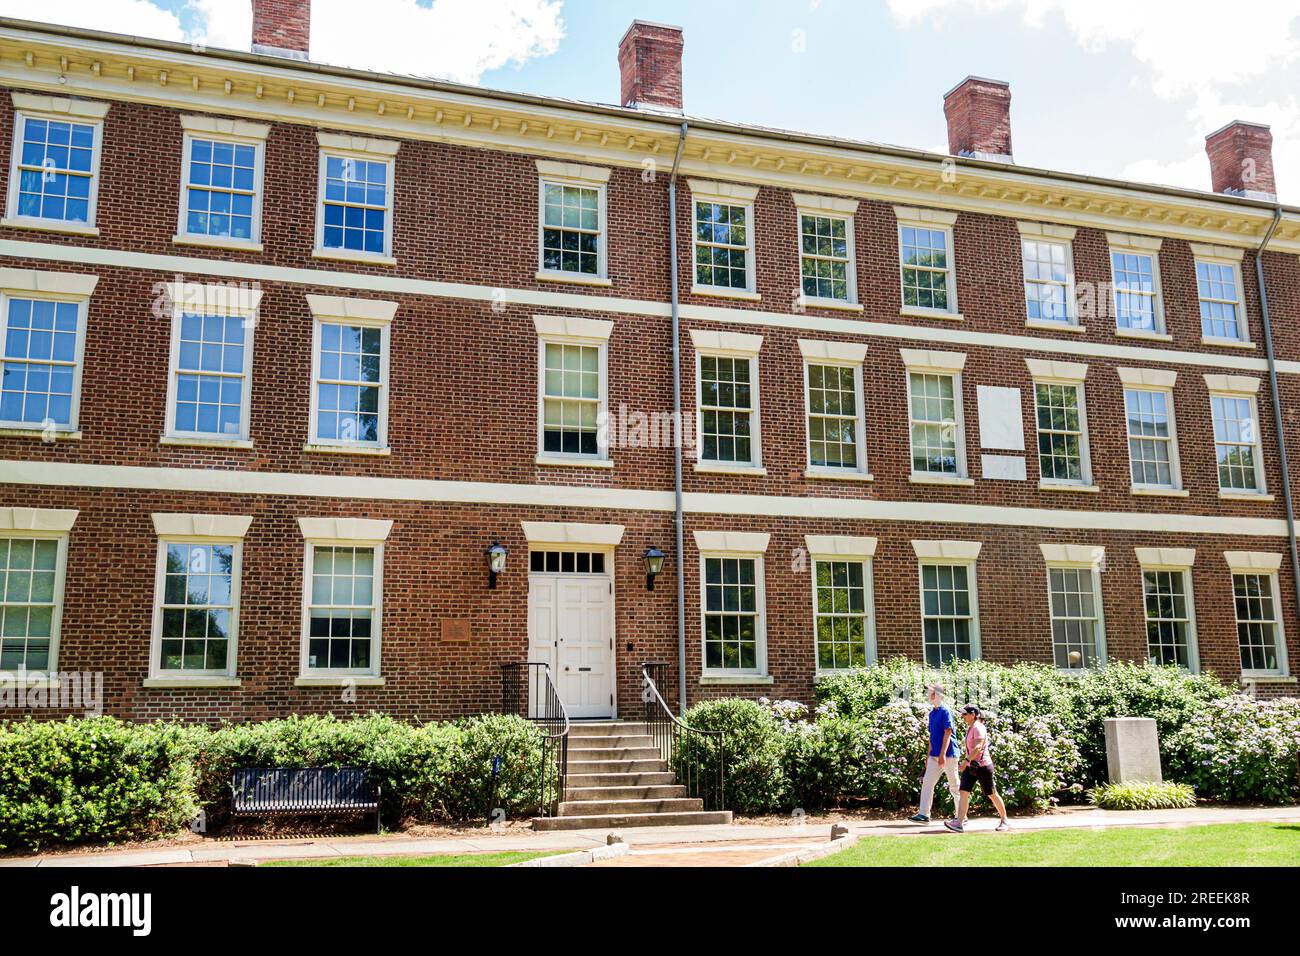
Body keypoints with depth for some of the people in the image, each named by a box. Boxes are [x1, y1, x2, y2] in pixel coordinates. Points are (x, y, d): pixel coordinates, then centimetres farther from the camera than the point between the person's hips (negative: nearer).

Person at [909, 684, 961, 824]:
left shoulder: (945, 711, -12)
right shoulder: (932, 713, 14)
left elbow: (947, 733, -17)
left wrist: (942, 754, -22)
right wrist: (929, 755, 19)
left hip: (948, 755, -8)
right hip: (935, 755, 8)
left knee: (954, 786, 2)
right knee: (927, 782, 0)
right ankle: (923, 814, -1)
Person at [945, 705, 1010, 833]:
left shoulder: (978, 728, -16)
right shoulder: (969, 728, 14)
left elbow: (978, 747, -28)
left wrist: (967, 760, -34)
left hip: (982, 766, -9)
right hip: (971, 766, 9)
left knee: (992, 794, 4)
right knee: (964, 792, -6)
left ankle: (1004, 821, 21)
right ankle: (959, 823, -13)